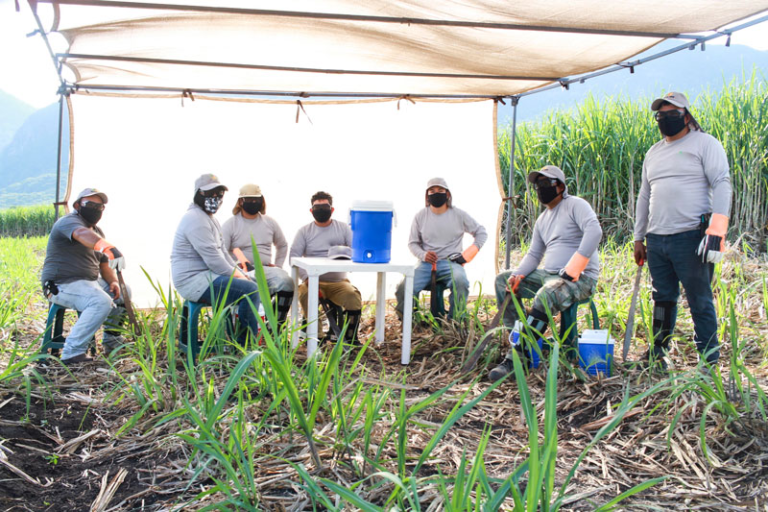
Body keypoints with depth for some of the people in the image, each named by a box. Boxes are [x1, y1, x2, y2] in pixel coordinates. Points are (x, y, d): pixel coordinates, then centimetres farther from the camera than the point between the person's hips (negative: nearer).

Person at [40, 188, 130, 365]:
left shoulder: (97, 230, 18)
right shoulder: (69, 221, -12)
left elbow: (103, 264, 19)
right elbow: (83, 234, -38)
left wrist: (113, 282, -3)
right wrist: (108, 248, -58)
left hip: (88, 282, 10)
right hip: (63, 284, -10)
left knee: (123, 292, 13)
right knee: (102, 302, -30)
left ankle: (111, 340, 20)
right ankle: (72, 352, -29)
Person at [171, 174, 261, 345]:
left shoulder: (209, 218, 20)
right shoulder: (196, 220, -16)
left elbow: (222, 252, 22)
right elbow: (213, 259, -22)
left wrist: (240, 273, 10)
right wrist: (236, 275, -11)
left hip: (207, 276, 11)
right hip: (194, 281, -11)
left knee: (252, 284, 14)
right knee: (250, 290, -22)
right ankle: (246, 345, -11)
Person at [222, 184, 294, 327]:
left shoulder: (270, 222, 18)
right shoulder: (230, 225, 7)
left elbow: (282, 246, 32)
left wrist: (278, 266, 16)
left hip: (266, 269, 3)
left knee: (286, 282, -30)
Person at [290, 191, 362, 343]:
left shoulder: (343, 228, 12)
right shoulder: (304, 231, 10)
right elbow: (294, 256, -2)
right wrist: (307, 278, -20)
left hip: (338, 281, 1)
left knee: (353, 295, -30)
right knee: (306, 294, -33)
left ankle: (350, 338, -21)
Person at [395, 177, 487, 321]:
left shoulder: (459, 215, 7)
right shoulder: (420, 216, 9)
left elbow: (481, 232, 15)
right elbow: (412, 243, 12)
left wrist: (473, 249, -3)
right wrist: (423, 255, -10)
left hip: (451, 262, -1)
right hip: (426, 264, 1)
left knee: (460, 281, -37)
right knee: (403, 288, -26)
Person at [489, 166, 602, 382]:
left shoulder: (575, 204, -5)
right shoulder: (542, 219, 19)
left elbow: (594, 231, -23)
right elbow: (533, 255, 18)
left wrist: (571, 271, -29)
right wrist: (517, 275, -4)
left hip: (580, 278, -9)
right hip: (548, 275, 9)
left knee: (545, 297, -38)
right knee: (502, 280, 0)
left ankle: (516, 359, -37)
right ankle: (517, 337, -7)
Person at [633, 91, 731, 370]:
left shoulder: (705, 143, 0)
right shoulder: (653, 153, 20)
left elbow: (721, 184, -9)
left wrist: (717, 231, -20)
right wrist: (639, 238, 19)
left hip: (691, 237, -6)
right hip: (656, 240, 6)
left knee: (700, 302, -2)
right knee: (663, 299, 13)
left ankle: (711, 364, 7)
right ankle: (657, 354, 24)